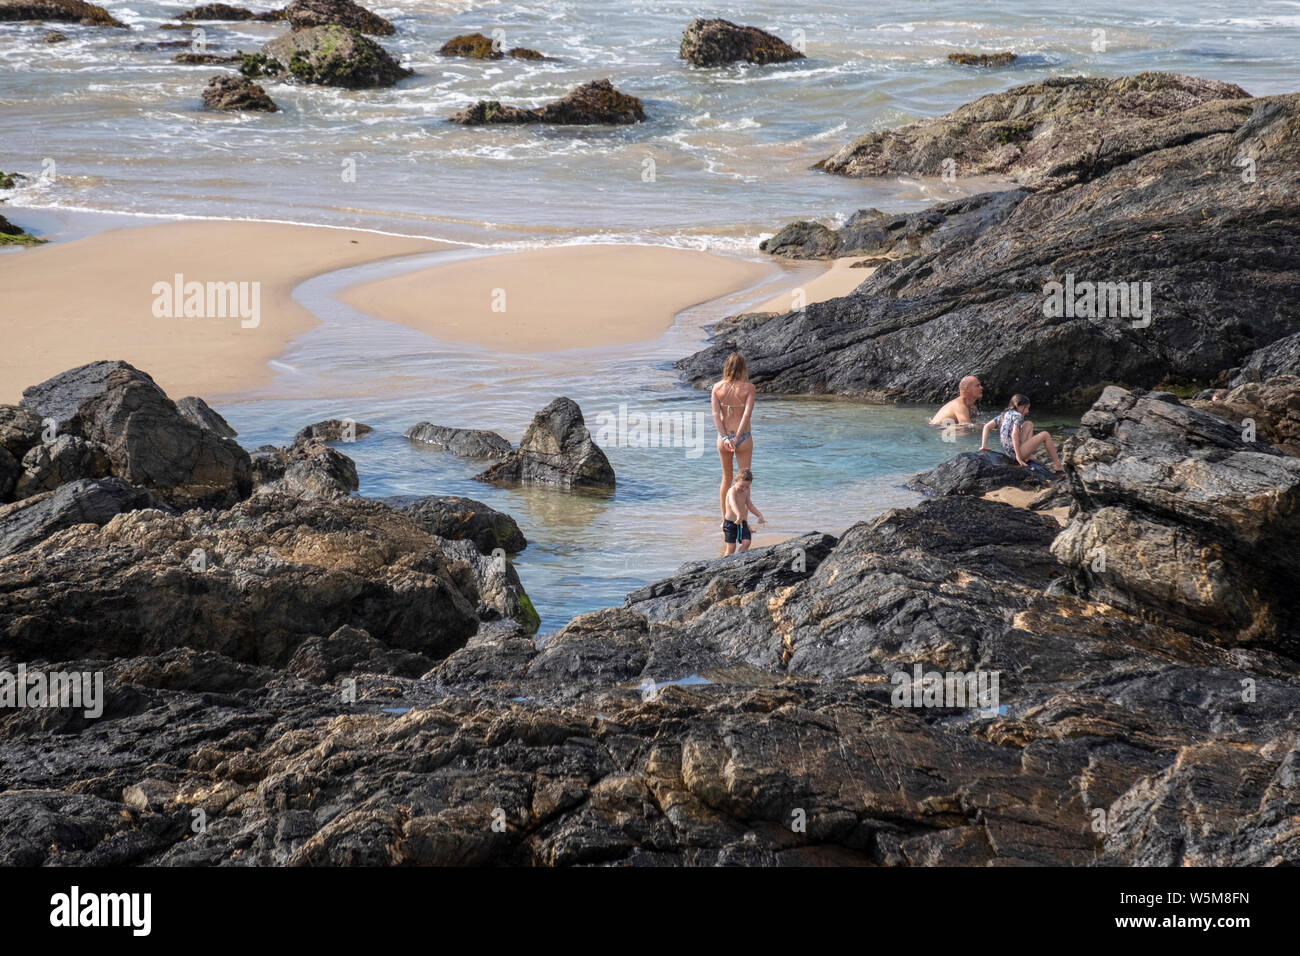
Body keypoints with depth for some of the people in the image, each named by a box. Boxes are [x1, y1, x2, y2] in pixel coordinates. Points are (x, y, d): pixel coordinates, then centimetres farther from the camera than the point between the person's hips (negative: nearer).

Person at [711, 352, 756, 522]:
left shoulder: (717, 387, -3)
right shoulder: (748, 388, -10)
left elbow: (715, 414, -10)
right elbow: (747, 414, -18)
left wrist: (725, 438, -14)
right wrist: (736, 439, -18)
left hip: (723, 438, 3)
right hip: (743, 438, -3)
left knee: (726, 478, 19)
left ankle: (724, 520, 25)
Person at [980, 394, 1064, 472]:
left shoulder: (1004, 414, 13)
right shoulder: (1017, 416, -11)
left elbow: (987, 427, 9)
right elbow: (1014, 435, -25)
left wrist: (984, 445, 6)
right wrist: (1018, 456, -26)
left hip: (1006, 451, 9)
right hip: (1014, 451, -9)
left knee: (1029, 424, 24)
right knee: (1045, 435, 2)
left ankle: (1027, 457, 15)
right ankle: (1057, 466, 6)